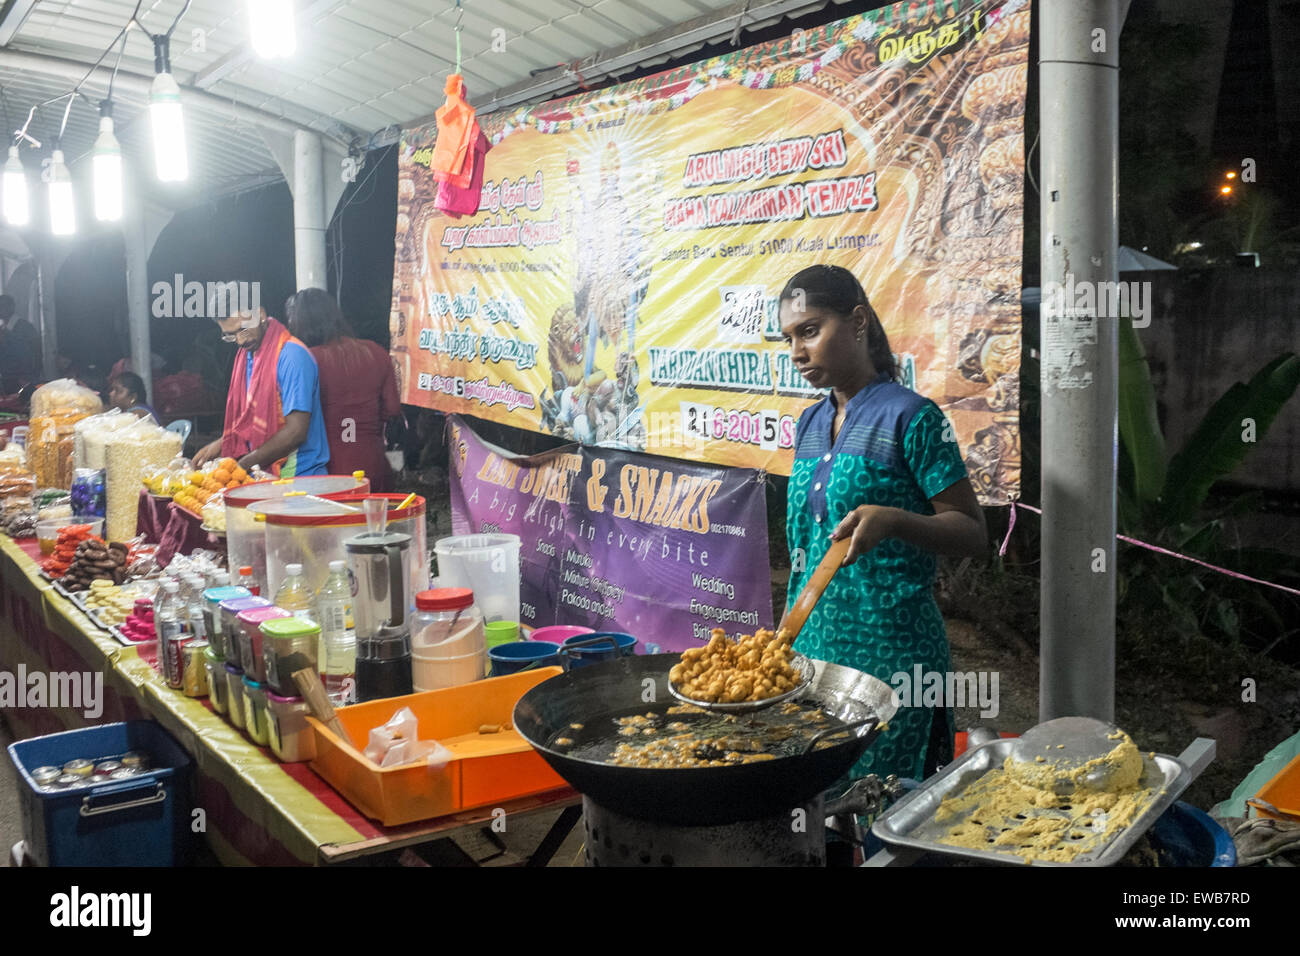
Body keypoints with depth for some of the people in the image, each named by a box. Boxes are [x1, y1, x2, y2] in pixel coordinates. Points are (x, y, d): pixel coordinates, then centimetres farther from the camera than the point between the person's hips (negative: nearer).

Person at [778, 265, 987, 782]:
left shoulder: (910, 416, -9)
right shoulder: (810, 424, 12)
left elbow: (973, 532, -9)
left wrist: (891, 520, -26)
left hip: (888, 650, -6)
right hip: (813, 644, 7)